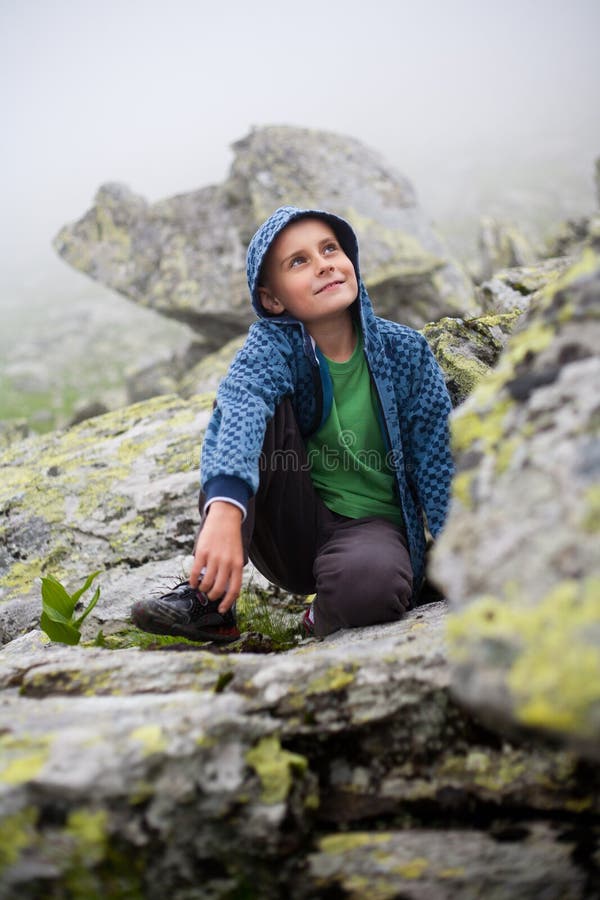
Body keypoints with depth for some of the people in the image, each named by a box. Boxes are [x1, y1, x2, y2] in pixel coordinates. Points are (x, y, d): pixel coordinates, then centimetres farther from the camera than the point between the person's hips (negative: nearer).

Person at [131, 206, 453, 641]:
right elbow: (240, 408, -35)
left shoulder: (406, 351, -7)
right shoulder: (272, 346, -13)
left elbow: (437, 461, -5)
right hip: (290, 532, 1)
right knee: (259, 411, -25)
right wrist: (225, 508, -55)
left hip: (372, 525, -1)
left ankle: (325, 615, -2)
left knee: (368, 582, -39)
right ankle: (210, 593, -23)